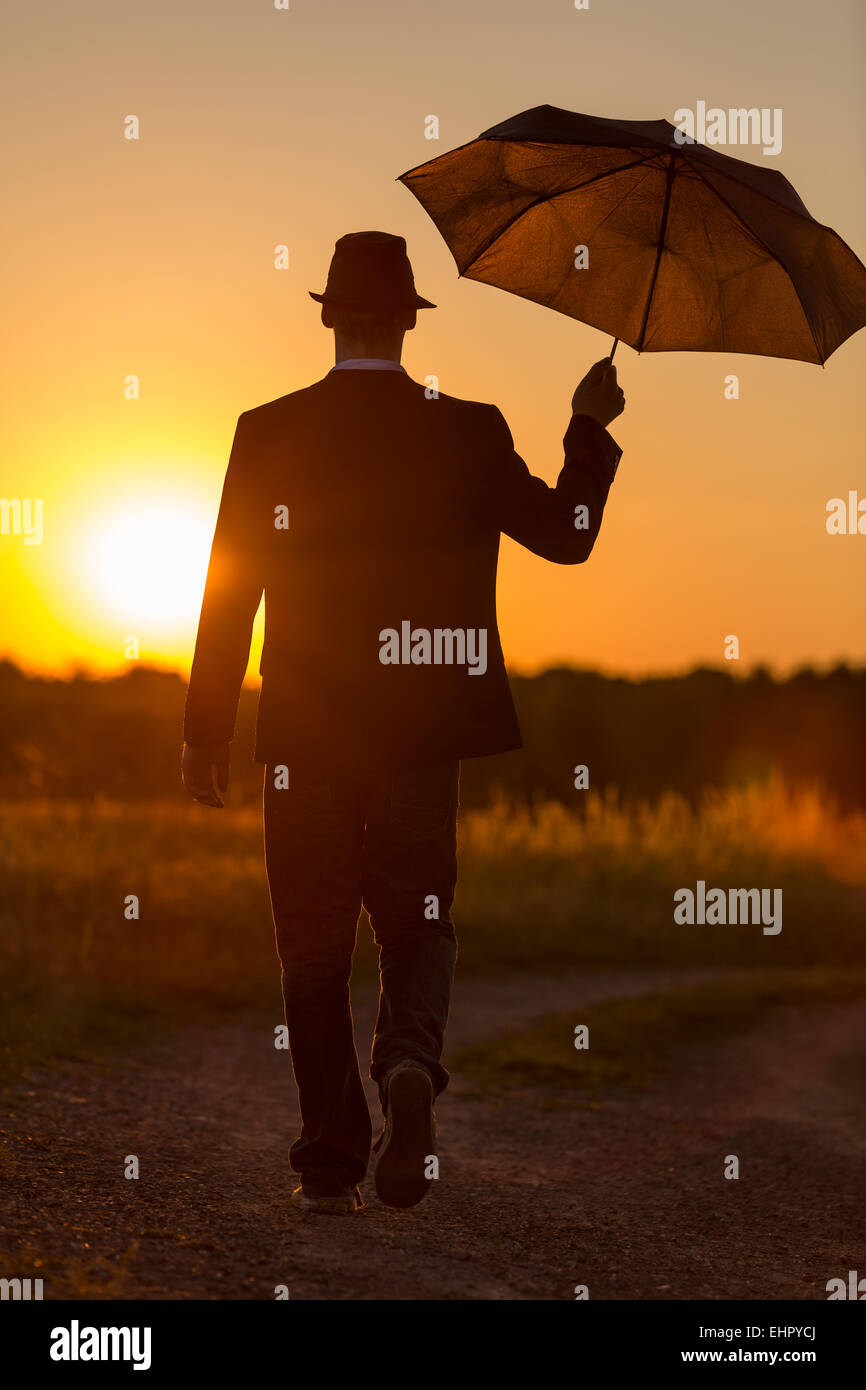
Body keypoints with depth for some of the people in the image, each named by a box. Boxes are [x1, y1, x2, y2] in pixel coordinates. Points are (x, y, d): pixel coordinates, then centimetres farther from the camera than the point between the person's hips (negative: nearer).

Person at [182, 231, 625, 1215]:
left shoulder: (268, 431, -3)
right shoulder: (468, 432, -2)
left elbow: (230, 588, -2)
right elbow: (568, 534, 7)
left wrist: (206, 732, 4)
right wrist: (590, 429, 21)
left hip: (305, 729, 0)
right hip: (421, 726, 1)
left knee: (315, 942, 8)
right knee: (418, 919, 14)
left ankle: (330, 1161, 7)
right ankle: (409, 1061, -16)